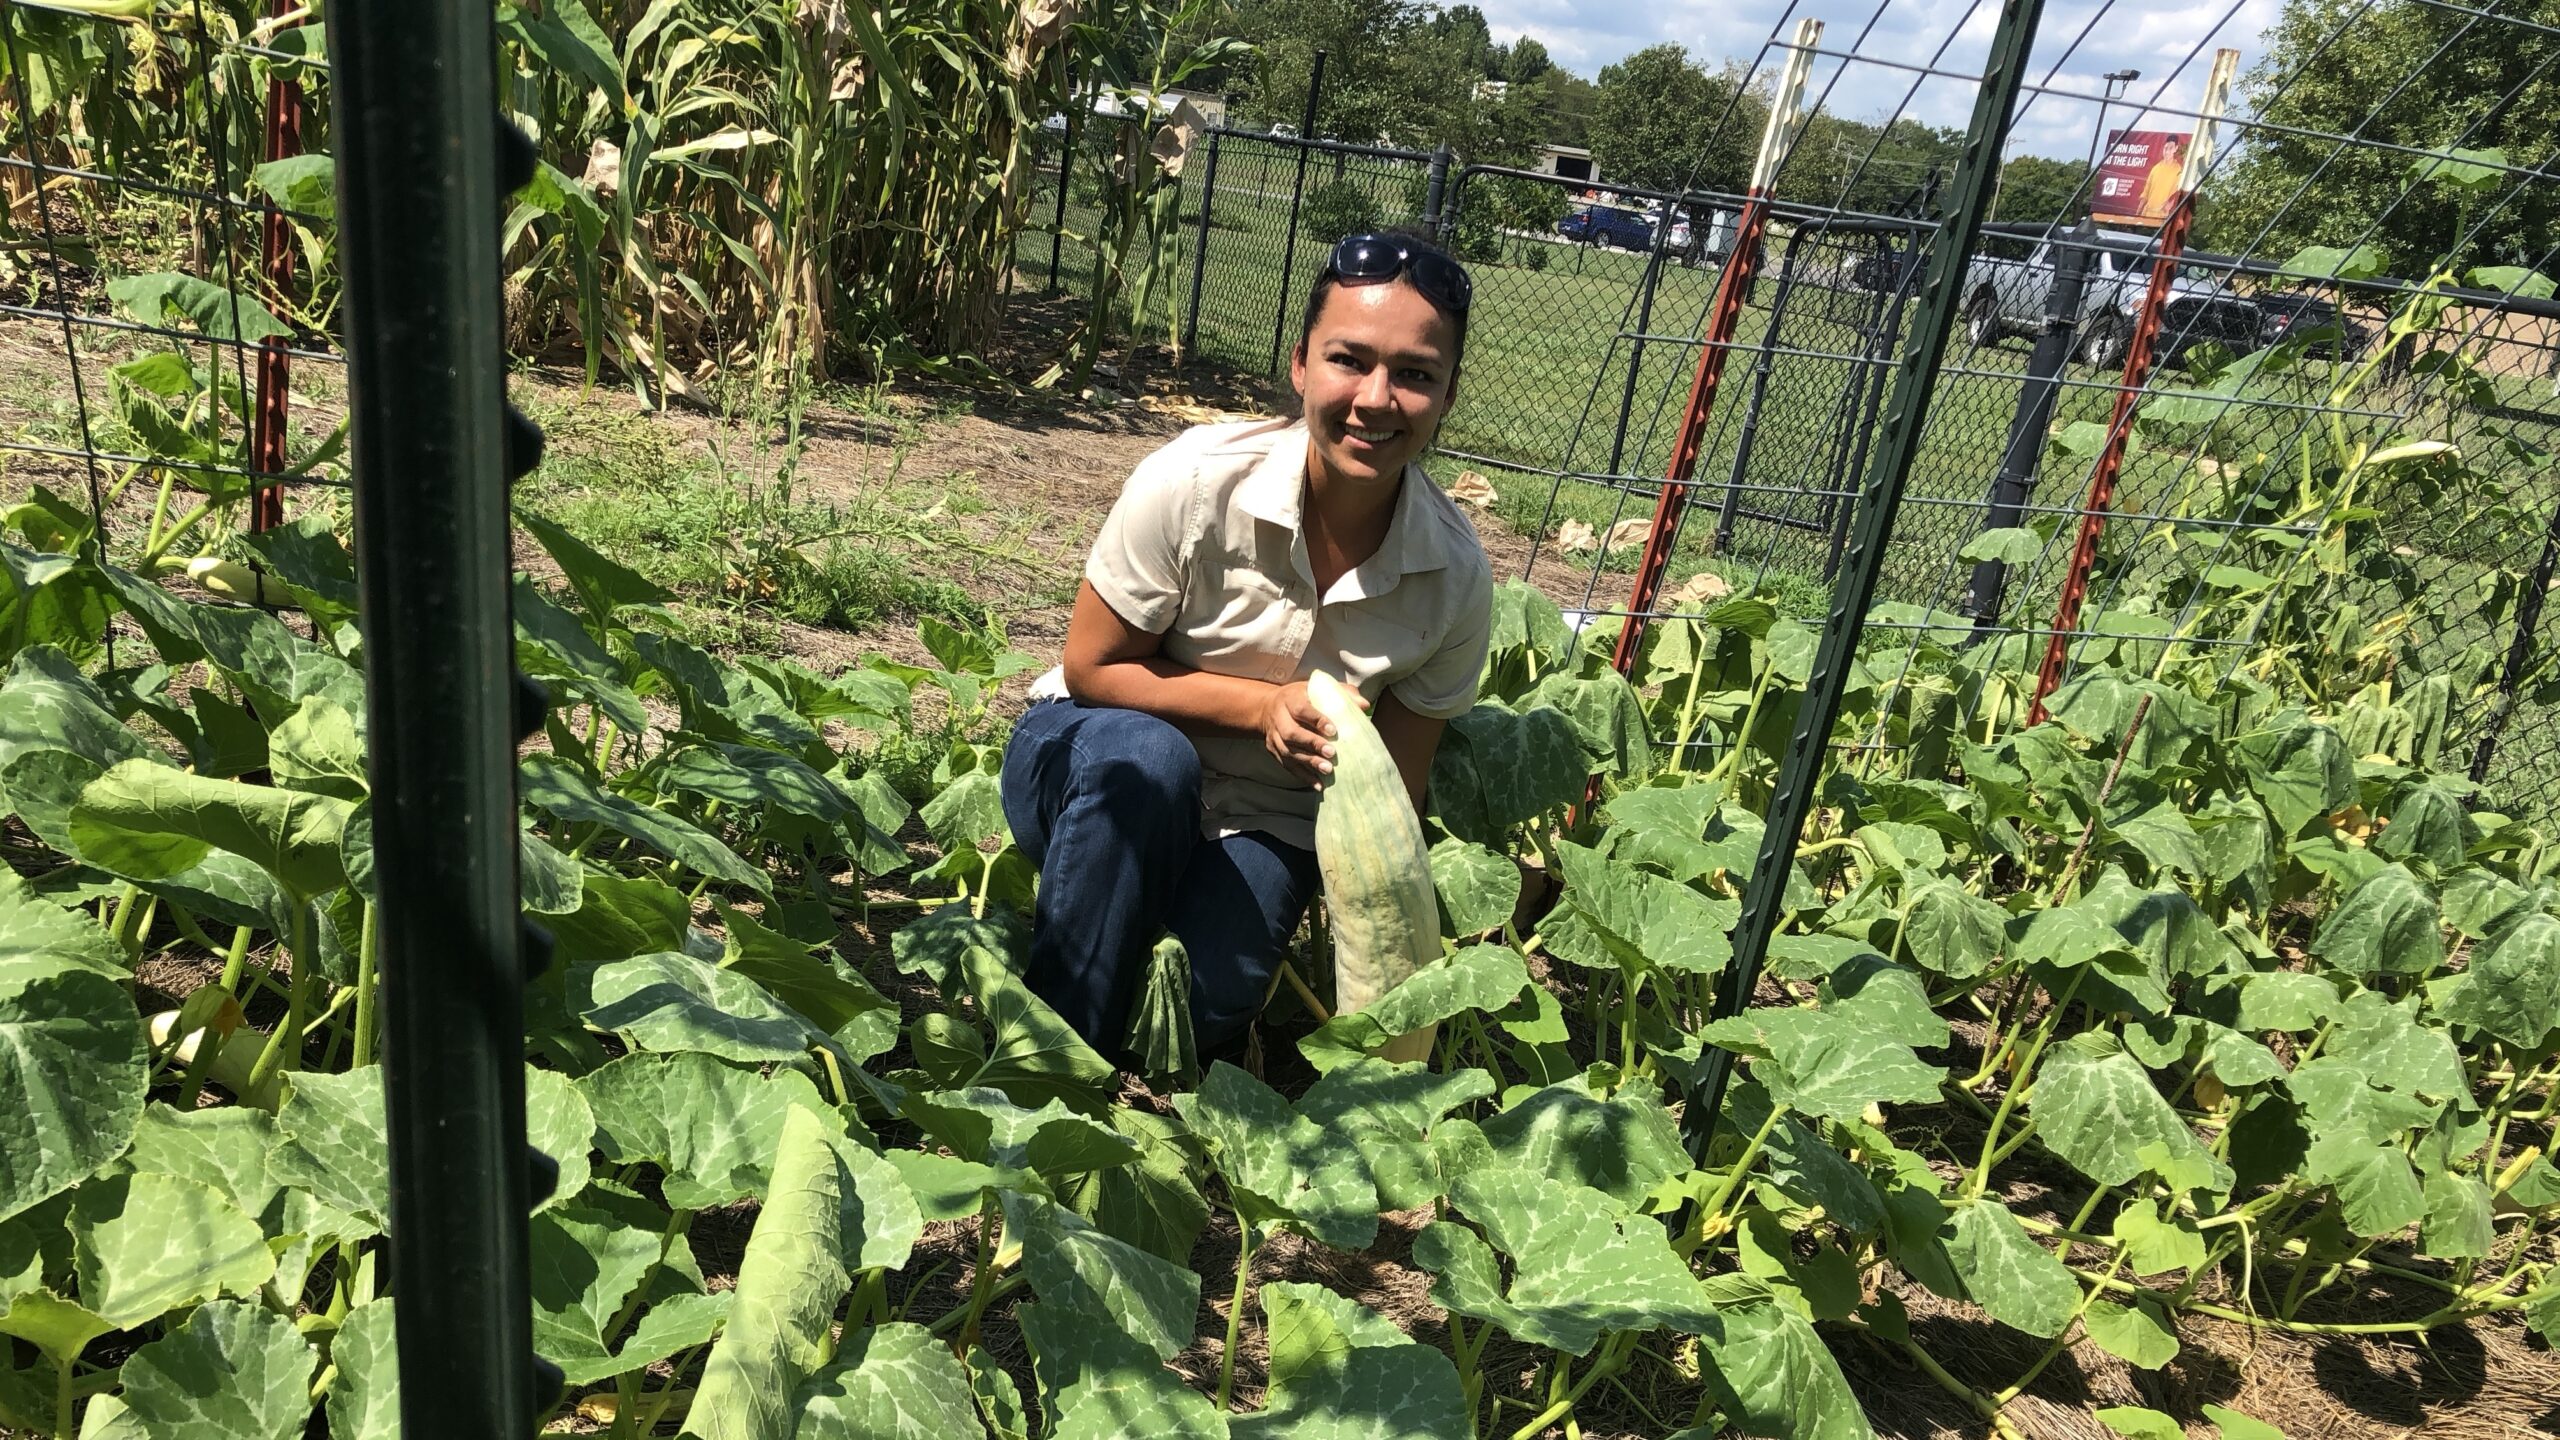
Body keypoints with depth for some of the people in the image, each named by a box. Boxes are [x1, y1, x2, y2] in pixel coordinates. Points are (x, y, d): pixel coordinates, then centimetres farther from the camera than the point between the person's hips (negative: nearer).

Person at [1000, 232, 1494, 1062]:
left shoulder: (1457, 578, -13)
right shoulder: (1196, 481, -23)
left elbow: (1392, 795, -7)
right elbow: (1092, 670, -13)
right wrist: (1264, 705, -24)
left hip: (1259, 826, 1)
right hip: (1098, 771, -1)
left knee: (1212, 1007, -26)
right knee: (1145, 758, -36)